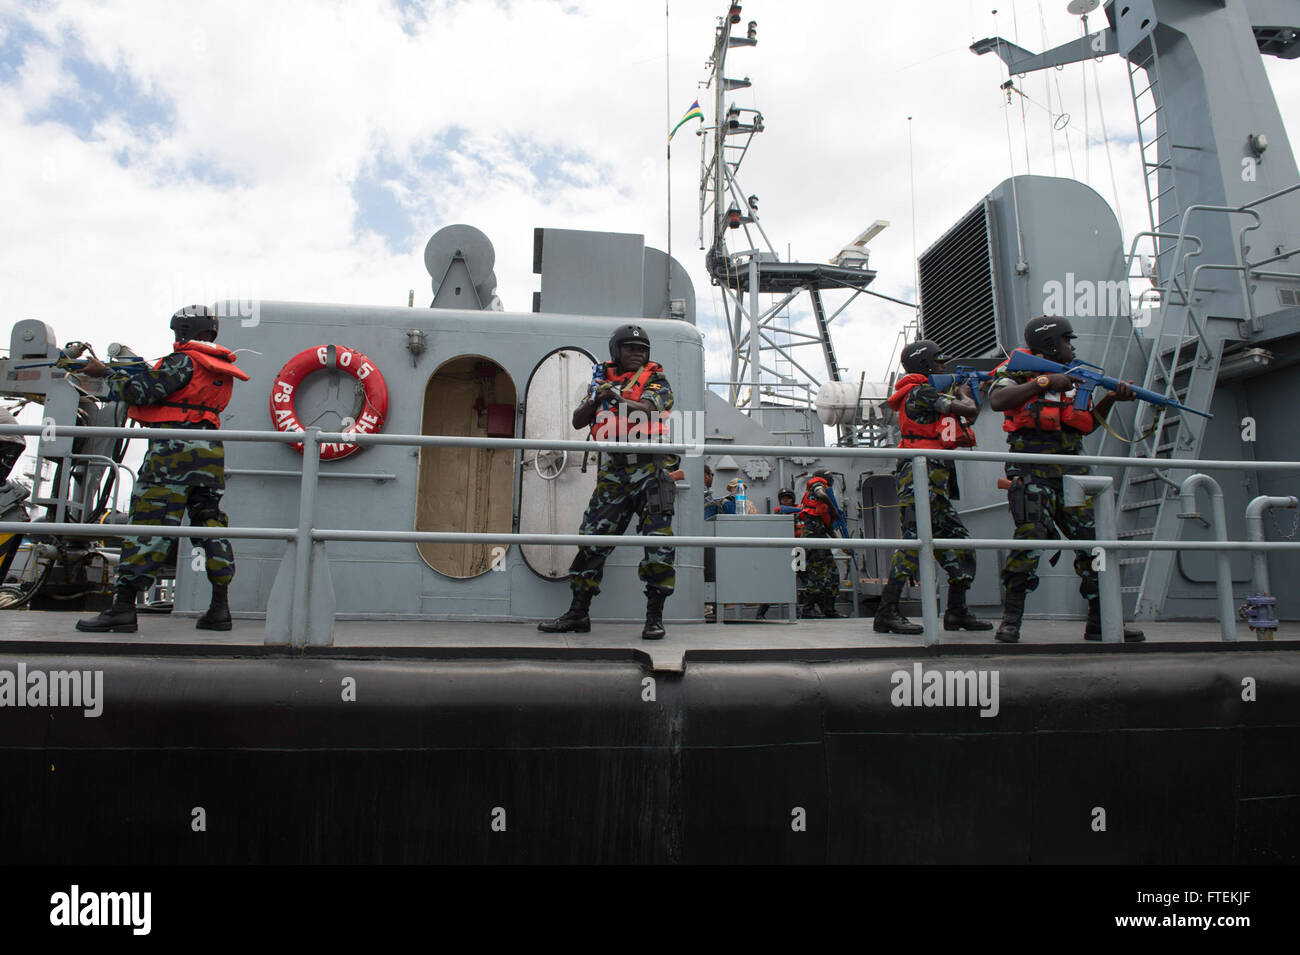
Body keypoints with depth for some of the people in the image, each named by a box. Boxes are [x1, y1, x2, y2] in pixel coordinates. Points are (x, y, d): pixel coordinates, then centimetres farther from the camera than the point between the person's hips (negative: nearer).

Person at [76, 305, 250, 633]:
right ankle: (220, 608, 7)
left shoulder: (184, 361, -7)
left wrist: (107, 374, 6)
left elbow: (140, 391, -9)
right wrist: (148, 373, 22)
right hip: (211, 453, 8)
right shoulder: (220, 367, 18)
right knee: (209, 522, 8)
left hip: (176, 447, -8)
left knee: (150, 523, -6)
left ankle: (123, 606, -4)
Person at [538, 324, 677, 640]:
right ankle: (578, 614, 12)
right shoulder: (602, 380, 19)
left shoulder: (656, 379, 7)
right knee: (592, 539, 3)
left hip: (650, 468, -3)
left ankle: (654, 617, 3)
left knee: (658, 542, -7)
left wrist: (616, 399, -24)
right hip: (613, 472, 4)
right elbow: (578, 421, 12)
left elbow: (647, 409, -13)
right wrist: (595, 400, -5)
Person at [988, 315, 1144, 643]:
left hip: (1072, 475, 7)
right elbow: (997, 401, -21)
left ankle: (1101, 622, 14)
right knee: (1029, 542, -17)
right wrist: (1044, 382, -19)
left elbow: (1086, 424, 24)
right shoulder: (1017, 372, 0)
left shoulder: (1071, 379, 22)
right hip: (1032, 474, -7)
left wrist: (1112, 398, 10)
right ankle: (1010, 621, -6)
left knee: (1094, 542, 3)